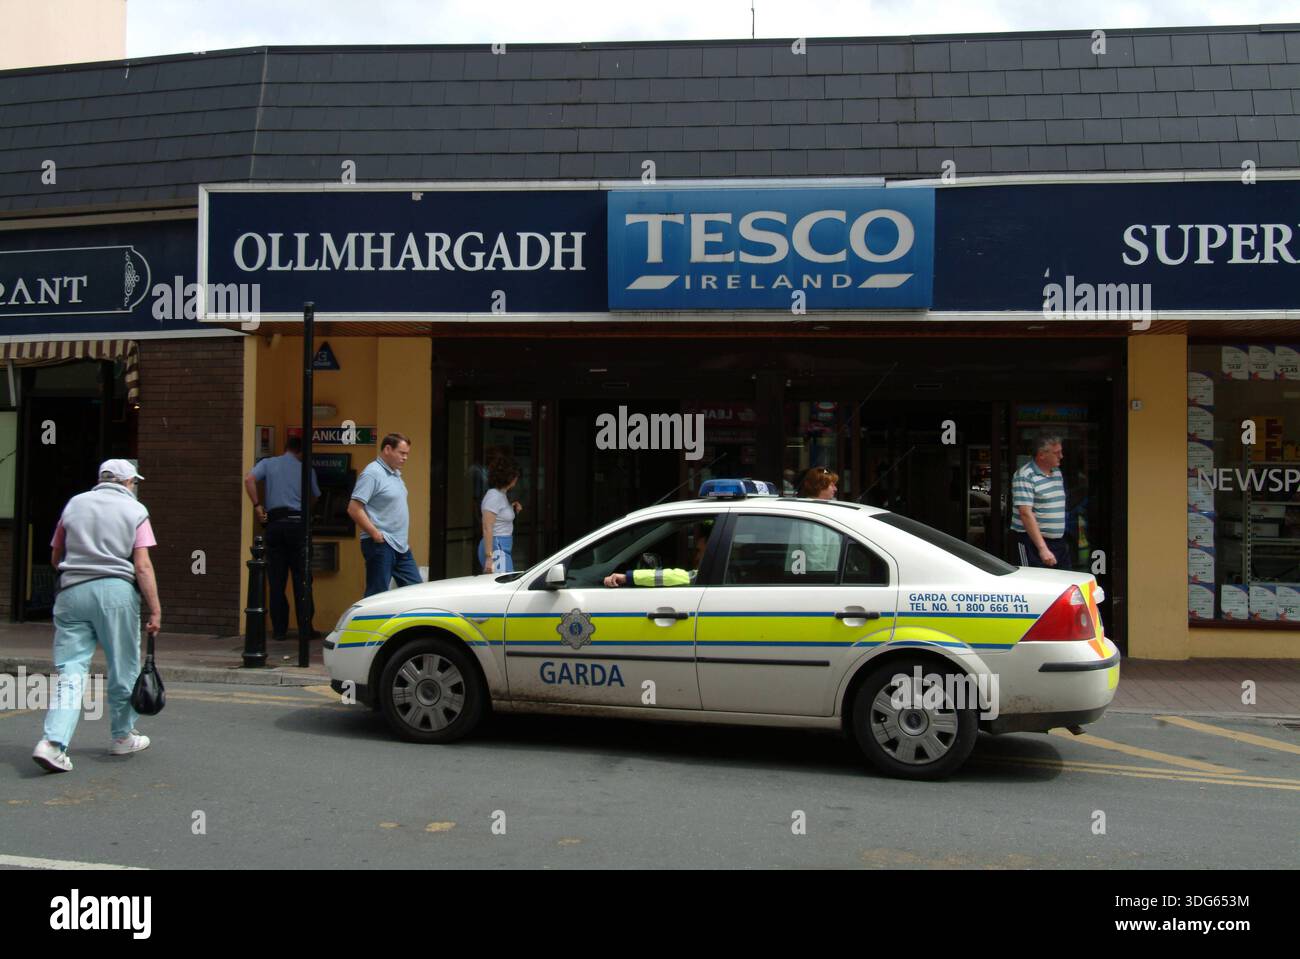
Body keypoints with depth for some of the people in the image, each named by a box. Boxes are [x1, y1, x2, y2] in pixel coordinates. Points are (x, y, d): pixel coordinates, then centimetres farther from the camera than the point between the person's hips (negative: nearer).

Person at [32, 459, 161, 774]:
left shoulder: (74, 504, 13)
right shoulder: (134, 510, 3)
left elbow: (56, 558, 19)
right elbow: (142, 566, -6)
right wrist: (155, 610, -6)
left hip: (72, 591, 3)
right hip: (116, 591, -3)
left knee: (70, 671, 2)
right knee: (123, 668, 10)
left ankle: (54, 742, -12)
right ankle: (123, 737, 22)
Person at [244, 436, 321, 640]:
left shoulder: (268, 463, 8)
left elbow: (249, 480, -9)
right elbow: (315, 497, 17)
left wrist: (257, 505, -2)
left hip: (275, 523, 1)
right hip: (298, 523, 0)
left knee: (276, 580, 5)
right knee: (301, 579, 4)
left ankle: (279, 629, 6)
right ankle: (305, 629, 3)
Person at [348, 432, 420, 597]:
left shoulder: (395, 474, 15)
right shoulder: (372, 474, -14)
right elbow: (354, 509, -20)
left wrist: (402, 536, 15)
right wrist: (376, 534, -18)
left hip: (401, 546, 9)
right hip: (381, 546, -9)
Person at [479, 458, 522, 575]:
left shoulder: (502, 495, 15)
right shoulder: (494, 496, -13)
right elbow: (487, 528, -19)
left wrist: (513, 511, 11)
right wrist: (489, 556, -22)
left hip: (503, 548, 10)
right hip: (496, 549, -10)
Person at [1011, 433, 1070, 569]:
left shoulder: (1057, 472, 13)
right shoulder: (1025, 477, -14)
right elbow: (1026, 514, -22)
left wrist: (1063, 540, 19)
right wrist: (1042, 548, -27)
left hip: (1059, 541, 8)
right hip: (1032, 541, -8)